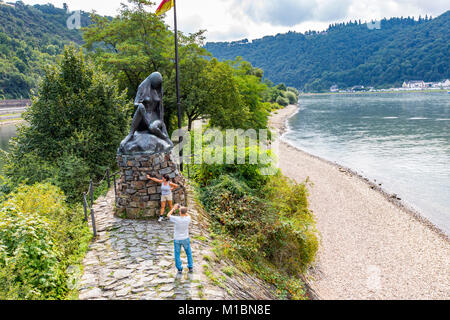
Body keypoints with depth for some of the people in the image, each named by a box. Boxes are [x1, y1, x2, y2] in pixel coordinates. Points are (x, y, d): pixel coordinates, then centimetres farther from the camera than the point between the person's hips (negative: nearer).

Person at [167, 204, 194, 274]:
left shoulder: (177, 219, -26)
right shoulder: (188, 219, -20)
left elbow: (168, 215, -8)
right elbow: (188, 215, 7)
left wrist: (174, 208, -2)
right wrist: (182, 208, 5)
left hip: (177, 240, -1)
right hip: (185, 239, 2)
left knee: (177, 254, 15)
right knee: (189, 253, 20)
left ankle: (179, 269, 19)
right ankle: (190, 268, 24)